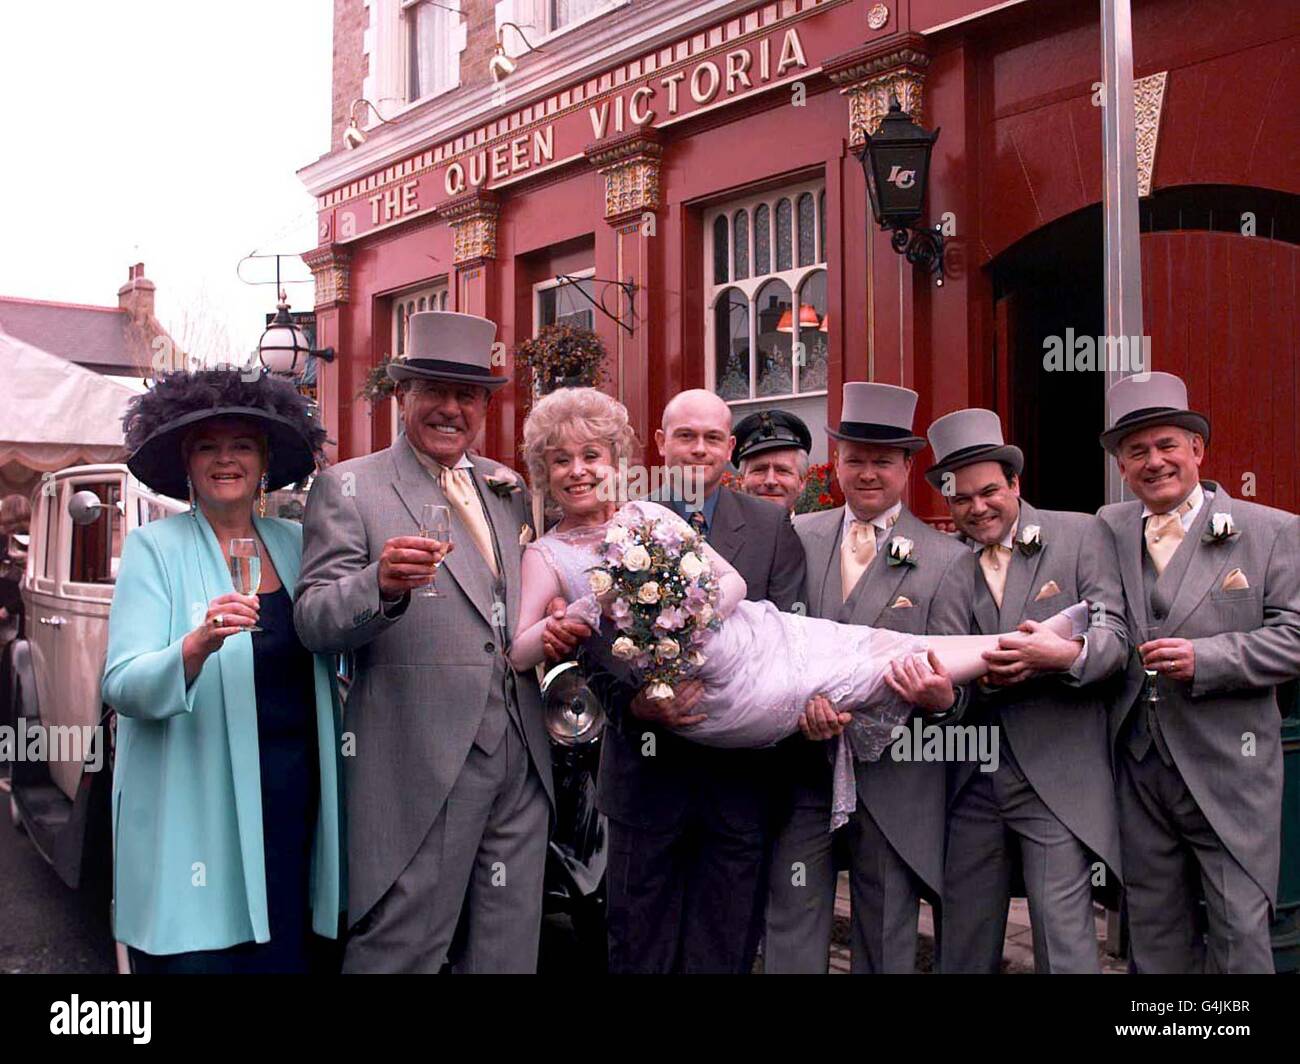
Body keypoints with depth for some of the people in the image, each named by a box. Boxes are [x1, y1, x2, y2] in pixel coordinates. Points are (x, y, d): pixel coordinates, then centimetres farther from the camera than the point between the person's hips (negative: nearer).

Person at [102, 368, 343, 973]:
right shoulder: (155, 547, -2)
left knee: (292, 953, 5)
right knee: (202, 957, -2)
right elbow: (123, 688, -11)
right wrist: (197, 645, -30)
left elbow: (331, 651, 16)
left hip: (294, 801, 4)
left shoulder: (295, 544, 10)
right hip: (197, 806, -4)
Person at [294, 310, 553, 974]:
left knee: (507, 949, 12)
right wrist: (380, 584, -28)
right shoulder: (348, 488, -1)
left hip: (521, 764, 5)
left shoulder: (507, 489, 15)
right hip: (420, 766, -5)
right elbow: (314, 623, -9)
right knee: (399, 950, 1)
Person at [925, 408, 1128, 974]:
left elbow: (1114, 638, -4)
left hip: (1058, 775, -3)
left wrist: (1067, 654, -25)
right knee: (962, 944, 9)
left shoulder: (1081, 535, 3)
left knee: (1065, 941, -4)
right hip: (969, 780, 3)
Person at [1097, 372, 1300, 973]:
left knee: (1240, 932, 2)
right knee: (1154, 935, 13)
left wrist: (1205, 658, -18)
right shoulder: (1107, 530, 8)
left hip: (1229, 771, -3)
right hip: (1138, 772, 3)